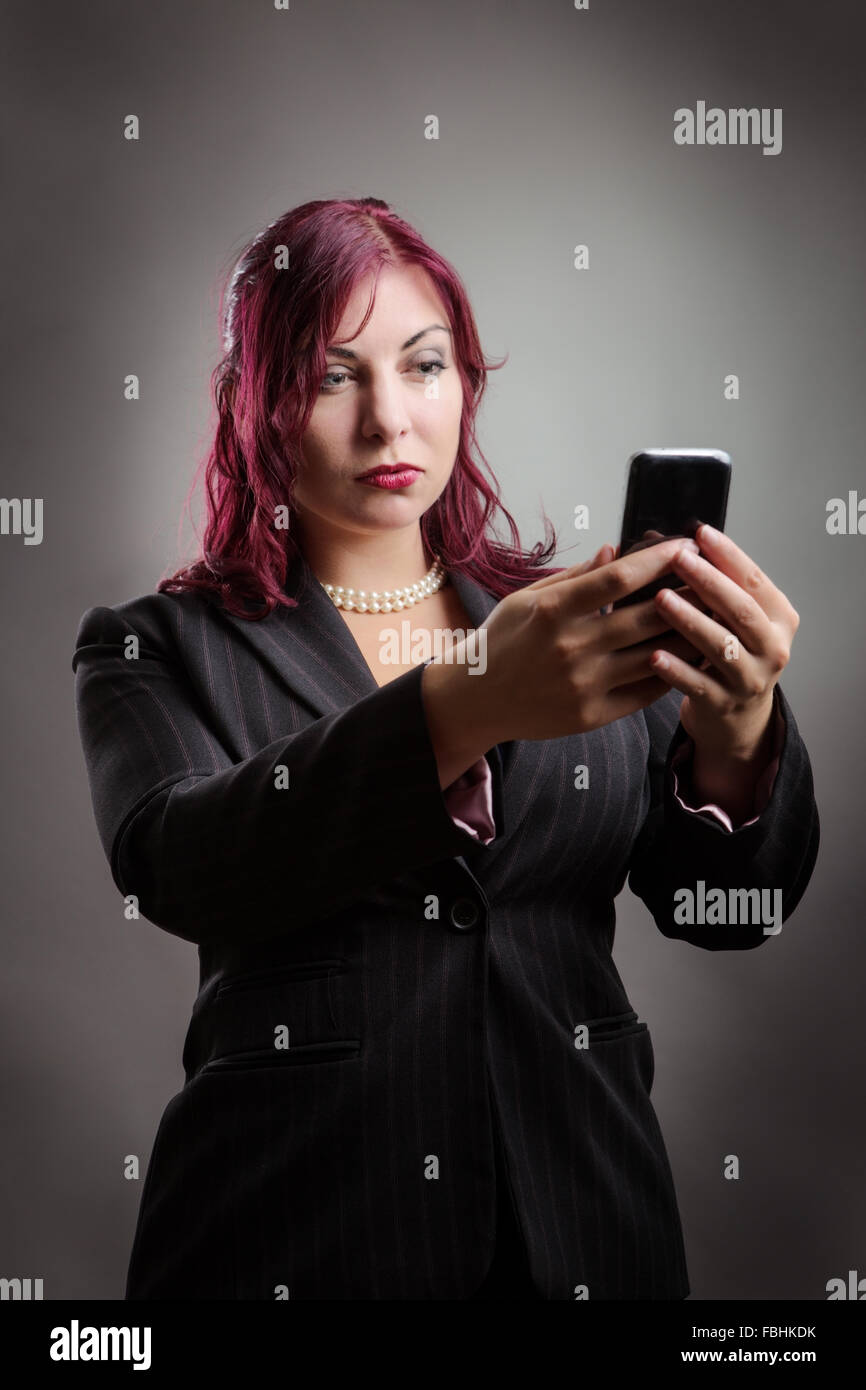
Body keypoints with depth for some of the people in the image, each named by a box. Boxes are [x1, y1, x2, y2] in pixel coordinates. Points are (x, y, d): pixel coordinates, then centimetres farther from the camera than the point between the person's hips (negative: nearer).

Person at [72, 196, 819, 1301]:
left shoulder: (573, 617, 5)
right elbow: (169, 868, -21)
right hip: (295, 1230, -2)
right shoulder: (153, 648, -1)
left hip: (583, 1224, 3)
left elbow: (726, 912, -3)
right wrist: (464, 709, -34)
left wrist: (735, 740, -25)